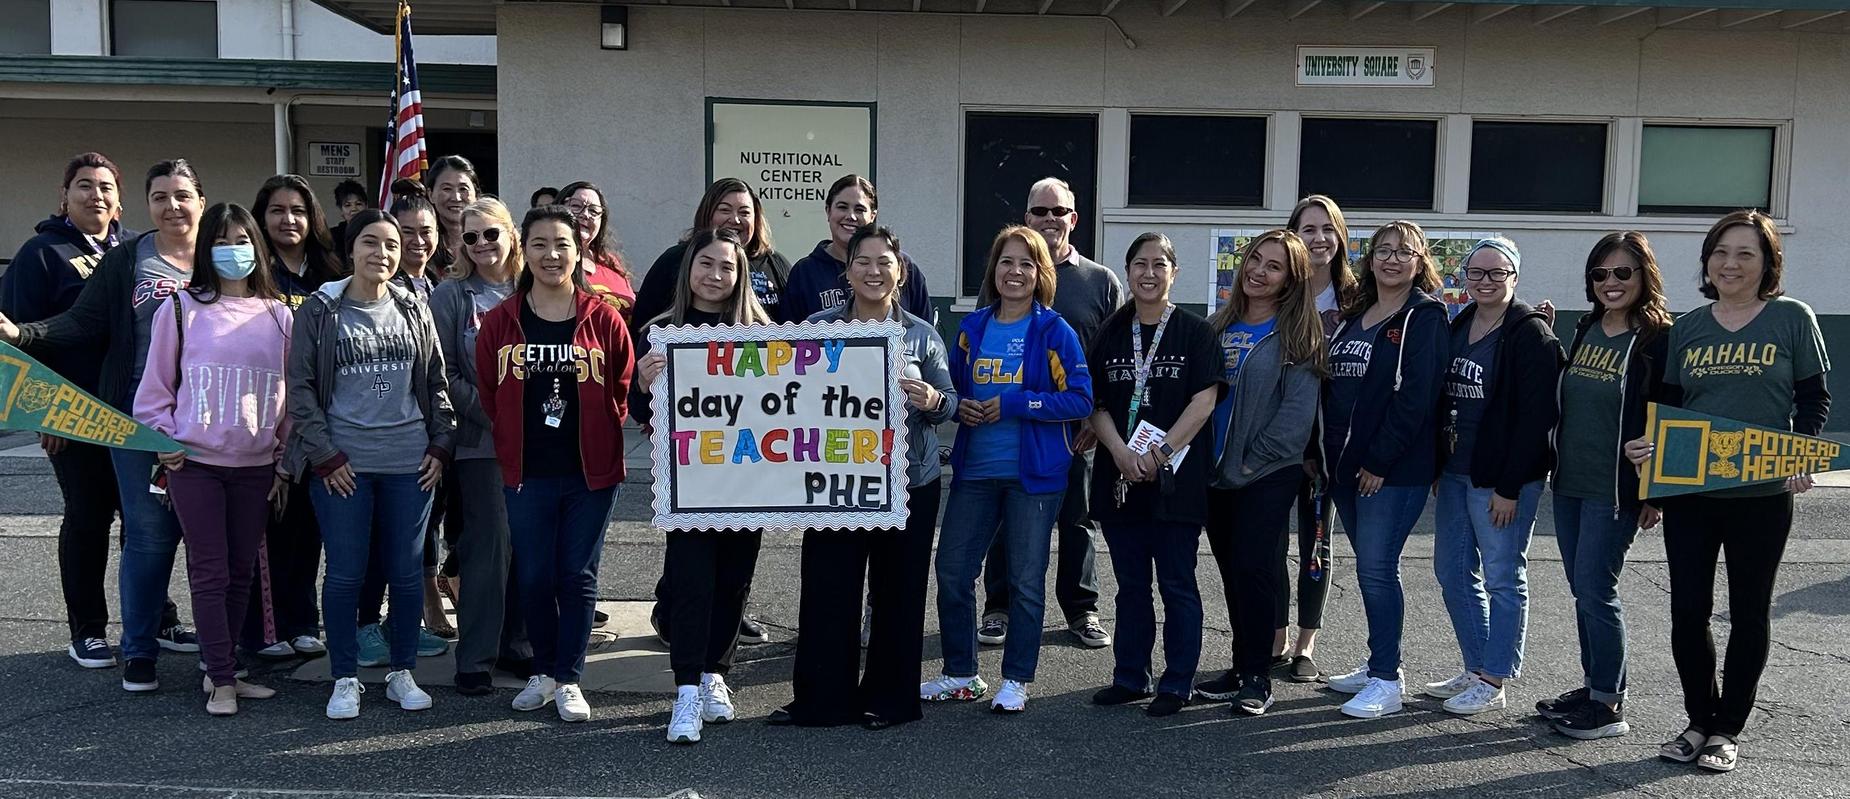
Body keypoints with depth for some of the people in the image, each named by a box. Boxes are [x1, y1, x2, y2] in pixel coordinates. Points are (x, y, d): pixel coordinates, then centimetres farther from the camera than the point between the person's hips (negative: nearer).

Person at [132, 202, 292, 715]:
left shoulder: (278, 315, 5)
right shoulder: (182, 309, -2)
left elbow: (292, 395, 10)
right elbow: (156, 385, 3)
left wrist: (286, 460, 9)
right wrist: (165, 440, -5)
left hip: (257, 466, 3)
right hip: (195, 462, -3)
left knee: (241, 571, 9)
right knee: (210, 572, -1)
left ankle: (220, 670, 22)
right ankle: (222, 680, 6)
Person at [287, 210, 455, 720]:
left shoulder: (414, 311, 8)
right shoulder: (319, 311, -1)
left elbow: (436, 382, 13)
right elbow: (300, 387, -2)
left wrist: (440, 445, 4)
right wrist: (325, 456, -8)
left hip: (410, 462, 3)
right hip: (341, 463, -2)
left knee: (407, 570, 7)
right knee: (345, 573, 2)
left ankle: (402, 672, 21)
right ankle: (345, 679, 16)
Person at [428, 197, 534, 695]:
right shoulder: (452, 296, 2)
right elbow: (443, 373, -4)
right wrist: (489, 412, -14)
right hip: (480, 442, -3)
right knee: (489, 544, -6)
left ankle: (517, 644, 20)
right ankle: (475, 658, 3)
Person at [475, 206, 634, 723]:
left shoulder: (604, 319, -3)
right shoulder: (501, 322, 1)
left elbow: (622, 391, 5)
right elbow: (488, 394, 8)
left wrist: (599, 435, 1)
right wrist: (513, 443, 4)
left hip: (591, 471, -1)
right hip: (527, 473, 1)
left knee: (578, 575, 5)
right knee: (535, 577, 9)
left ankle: (569, 679, 17)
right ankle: (544, 671, 26)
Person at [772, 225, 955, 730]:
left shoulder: (921, 334, 5)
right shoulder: (818, 329, 5)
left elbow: (949, 403, 4)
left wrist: (932, 400, -18)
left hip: (908, 479, 0)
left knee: (898, 592, 6)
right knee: (827, 588, 0)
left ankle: (887, 699, 19)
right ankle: (820, 698, 13)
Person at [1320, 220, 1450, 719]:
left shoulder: (1424, 317, -7)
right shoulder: (1354, 315, 16)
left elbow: (1415, 398, -15)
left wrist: (1379, 460, -17)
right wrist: (1326, 453, 9)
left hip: (1394, 468, -7)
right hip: (1345, 464, 7)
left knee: (1376, 567, -8)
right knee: (1370, 566, 14)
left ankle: (1386, 681, 0)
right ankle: (1380, 664, 25)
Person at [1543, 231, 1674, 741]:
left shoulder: (1658, 339, -9)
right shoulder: (1585, 331, 11)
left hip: (1615, 489, -7)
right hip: (1569, 483, 7)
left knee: (1596, 589, -6)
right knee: (1582, 590, 12)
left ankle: (1609, 705, 5)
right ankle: (1593, 687, 23)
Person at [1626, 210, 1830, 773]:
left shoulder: (1792, 319, -2)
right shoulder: (1687, 327, 6)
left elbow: (1814, 400, 0)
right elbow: (1669, 406, 9)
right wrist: (1645, 444, -10)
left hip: (1762, 496, -2)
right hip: (1687, 493, 3)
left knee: (1749, 614, 9)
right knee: (1687, 611, 5)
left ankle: (1728, 730, 21)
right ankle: (1699, 721, 22)